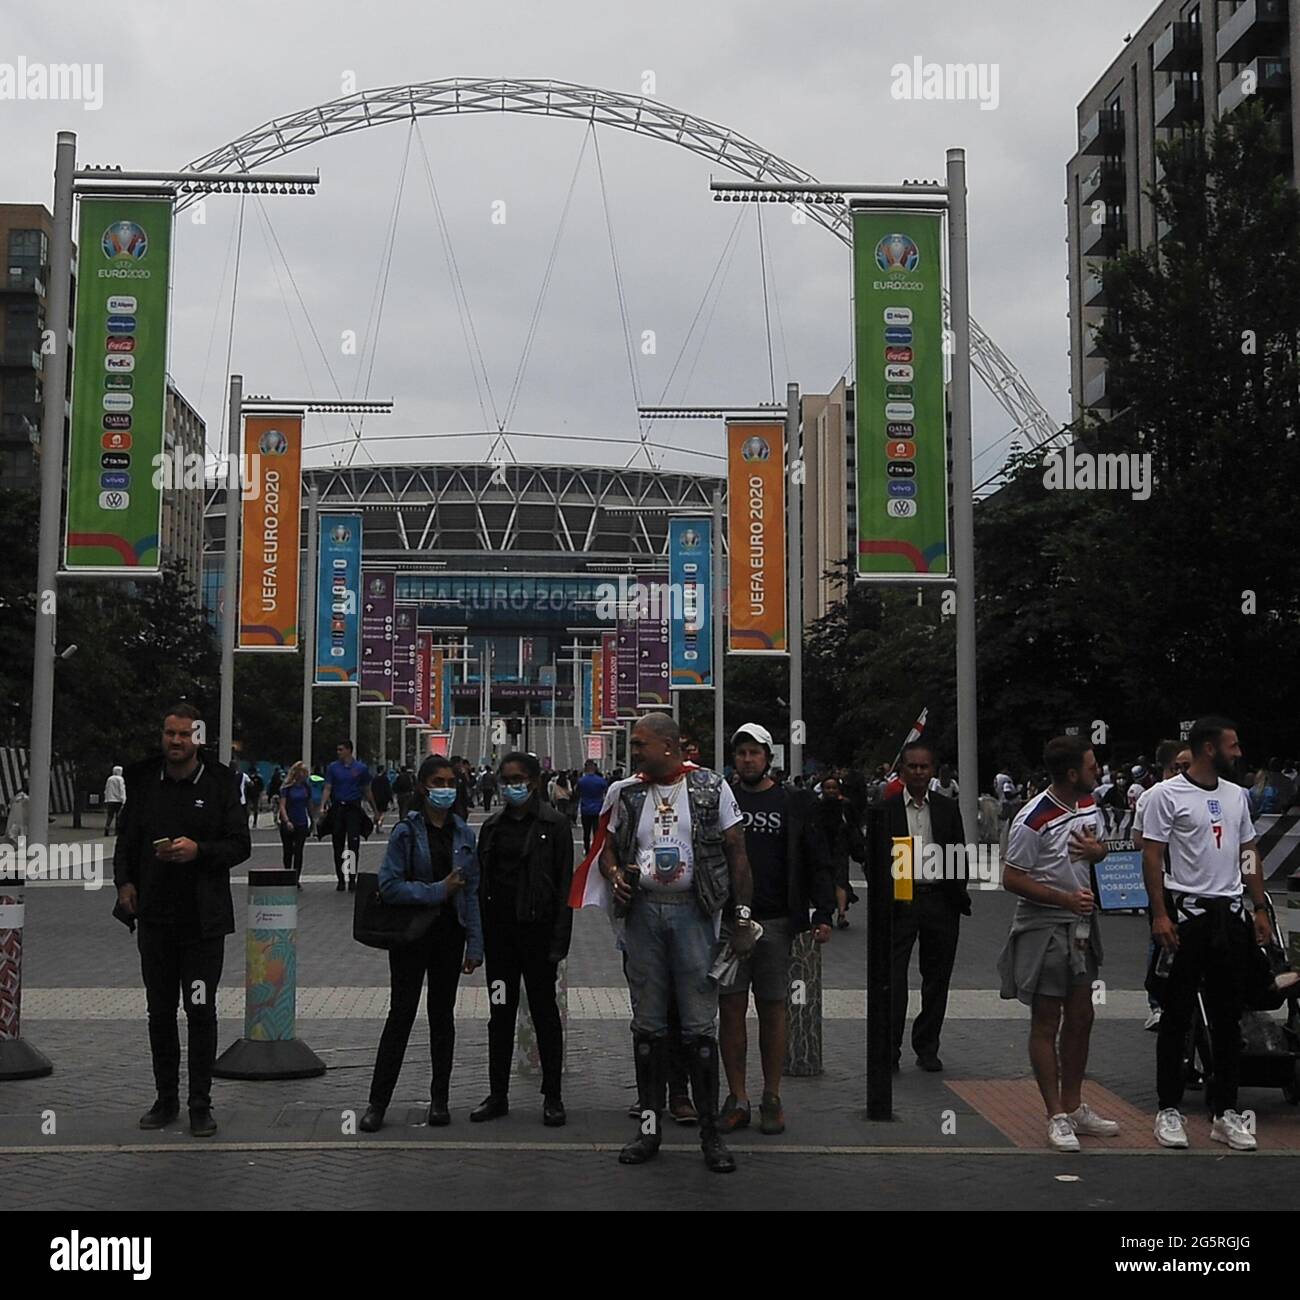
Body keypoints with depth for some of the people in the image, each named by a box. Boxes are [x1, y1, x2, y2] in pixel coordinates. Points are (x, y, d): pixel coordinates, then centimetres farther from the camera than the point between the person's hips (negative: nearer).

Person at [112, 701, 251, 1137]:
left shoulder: (222, 783, -4)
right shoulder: (143, 780, 6)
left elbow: (241, 845, -4)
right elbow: (126, 838, 14)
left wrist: (199, 850, -20)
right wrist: (124, 881, -1)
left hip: (203, 918, -3)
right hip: (155, 915, 3)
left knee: (201, 1011, 1)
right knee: (160, 1011, 11)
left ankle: (200, 1105, 11)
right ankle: (166, 1099, 23)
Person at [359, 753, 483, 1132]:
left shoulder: (463, 833, 5)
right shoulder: (406, 831, -7)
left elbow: (472, 891, 6)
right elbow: (389, 885, -13)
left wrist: (475, 944, 2)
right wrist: (437, 891, -16)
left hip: (449, 933, 4)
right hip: (412, 932, -3)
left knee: (442, 1013, 10)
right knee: (402, 1013, -1)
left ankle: (439, 1100, 20)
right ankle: (377, 1102, 7)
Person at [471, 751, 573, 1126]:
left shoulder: (554, 825, -4)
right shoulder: (492, 826, 10)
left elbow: (565, 884, -7)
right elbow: (481, 882, 12)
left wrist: (559, 941, -13)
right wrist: (478, 935, 5)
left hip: (536, 928, -4)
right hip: (499, 930, 4)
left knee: (544, 1011, 4)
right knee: (500, 1012, 9)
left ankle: (552, 1096, 13)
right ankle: (497, 1095, 17)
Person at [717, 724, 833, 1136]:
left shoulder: (794, 804, 7)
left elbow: (818, 862, 6)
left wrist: (823, 914, -4)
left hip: (776, 922, -1)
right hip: (728, 921, 1)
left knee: (772, 1009, 5)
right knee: (730, 1009, 1)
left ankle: (772, 1099, 13)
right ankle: (737, 1099, 9)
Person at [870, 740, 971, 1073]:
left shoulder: (947, 809, 8)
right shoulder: (885, 809, 0)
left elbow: (959, 857, 10)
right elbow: (874, 857, 0)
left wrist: (958, 896, 1)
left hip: (940, 900, 3)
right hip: (899, 903, -3)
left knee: (937, 979, 10)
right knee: (893, 979, -6)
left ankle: (927, 1048, 21)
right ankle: (889, 1050, -2)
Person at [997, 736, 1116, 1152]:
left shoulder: (1089, 805, 5)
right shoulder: (1033, 820, -20)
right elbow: (1012, 879, -17)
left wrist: (1097, 849, -4)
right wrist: (1066, 899, -22)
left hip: (1081, 926, 8)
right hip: (1042, 927, -8)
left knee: (1081, 1017, 14)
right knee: (1046, 1023, 0)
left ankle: (1074, 1106, 27)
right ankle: (1057, 1117, 8)